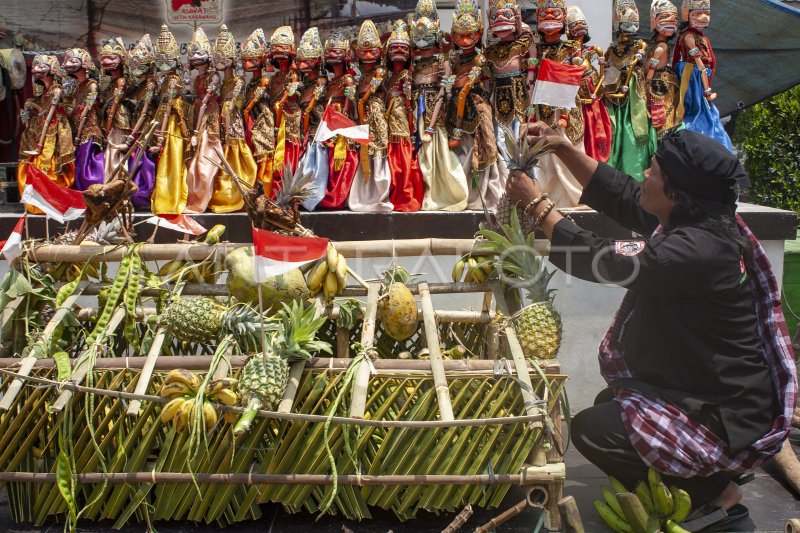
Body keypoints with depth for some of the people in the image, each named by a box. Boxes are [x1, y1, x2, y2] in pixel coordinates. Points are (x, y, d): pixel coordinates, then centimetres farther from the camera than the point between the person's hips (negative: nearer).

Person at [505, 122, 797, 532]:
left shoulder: (698, 249, -30)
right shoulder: (691, 220, -2)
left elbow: (603, 261, -27)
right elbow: (618, 195, 8)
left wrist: (536, 203, -17)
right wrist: (562, 148, 1)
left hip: (728, 416, -10)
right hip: (713, 388, 10)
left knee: (591, 430, -13)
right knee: (609, 403, 25)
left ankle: (714, 492, 2)